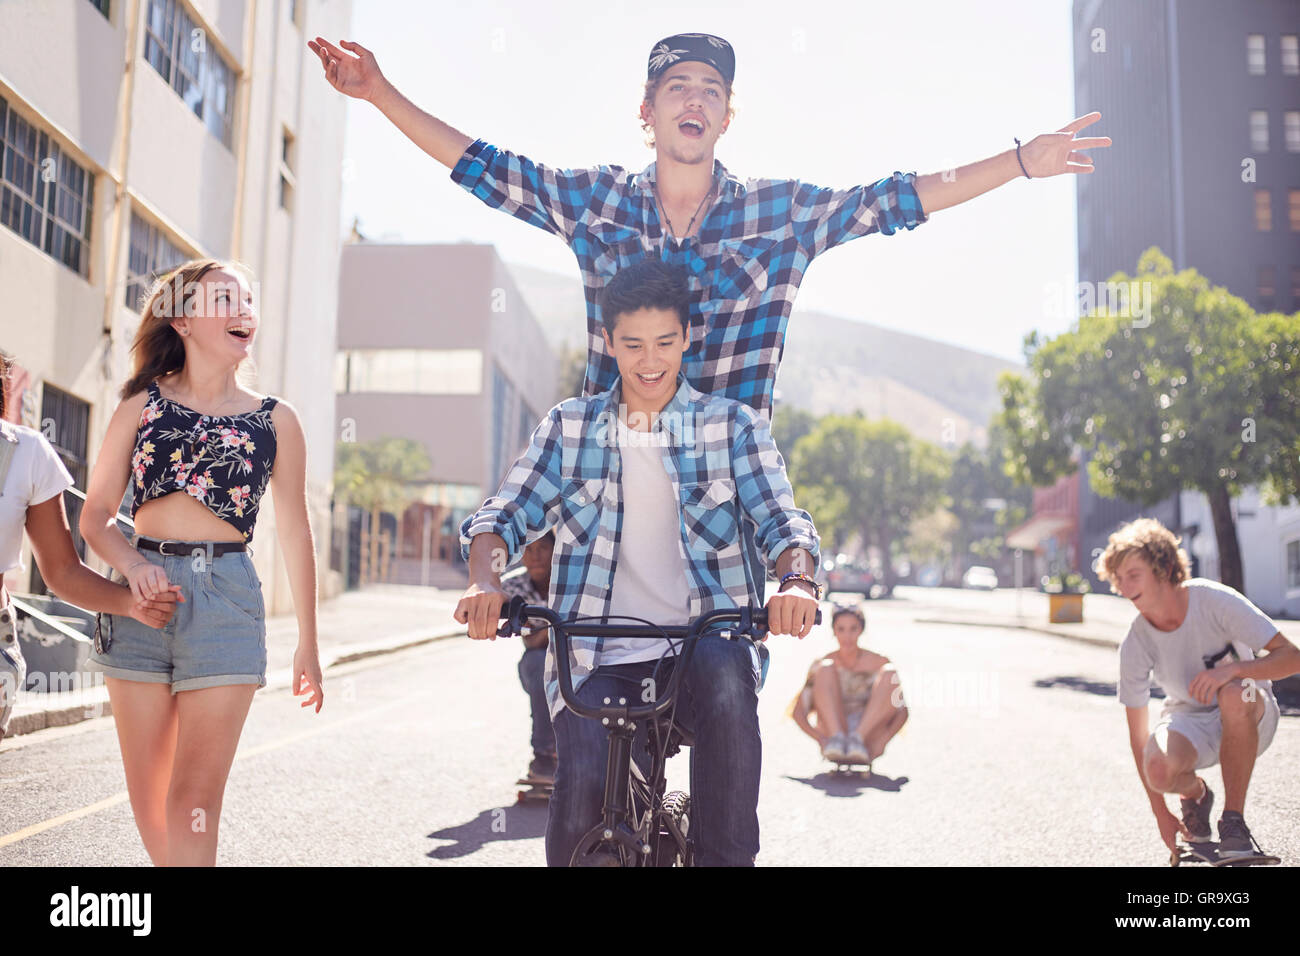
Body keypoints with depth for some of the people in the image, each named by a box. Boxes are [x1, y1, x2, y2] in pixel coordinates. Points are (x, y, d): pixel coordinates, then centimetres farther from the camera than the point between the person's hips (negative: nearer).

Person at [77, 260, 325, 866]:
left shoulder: (275, 421, 7)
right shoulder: (142, 406, 8)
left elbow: (294, 533, 9)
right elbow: (95, 513, 6)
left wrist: (307, 642, 10)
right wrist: (132, 564, -15)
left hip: (226, 597, -2)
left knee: (193, 801, -5)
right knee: (146, 798, 9)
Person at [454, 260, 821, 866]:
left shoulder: (734, 425, 9)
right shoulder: (568, 427, 12)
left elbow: (782, 521, 0)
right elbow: (504, 516, 6)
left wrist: (797, 581, -24)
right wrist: (484, 583, -17)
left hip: (704, 642, 0)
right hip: (599, 662, 1)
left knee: (726, 683, -35)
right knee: (582, 791, -23)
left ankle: (726, 856, -18)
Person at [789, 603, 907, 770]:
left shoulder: (878, 663, 4)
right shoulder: (820, 664, 5)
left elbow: (902, 711, 1)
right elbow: (798, 712, -1)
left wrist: (882, 741, -18)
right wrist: (821, 739, -19)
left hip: (870, 734, 0)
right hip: (832, 728, 0)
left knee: (889, 672, -18)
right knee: (825, 668, -17)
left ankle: (857, 738, -30)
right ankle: (837, 738, -35)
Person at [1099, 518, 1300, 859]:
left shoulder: (1215, 600, -22)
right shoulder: (1134, 645, -16)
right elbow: (1138, 734, -8)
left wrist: (1232, 669, -41)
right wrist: (1160, 812, -7)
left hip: (1248, 717, -1)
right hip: (1189, 719, 2)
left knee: (1234, 694, -38)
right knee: (1158, 768, -32)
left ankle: (1233, 820, -21)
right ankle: (1195, 795, 8)